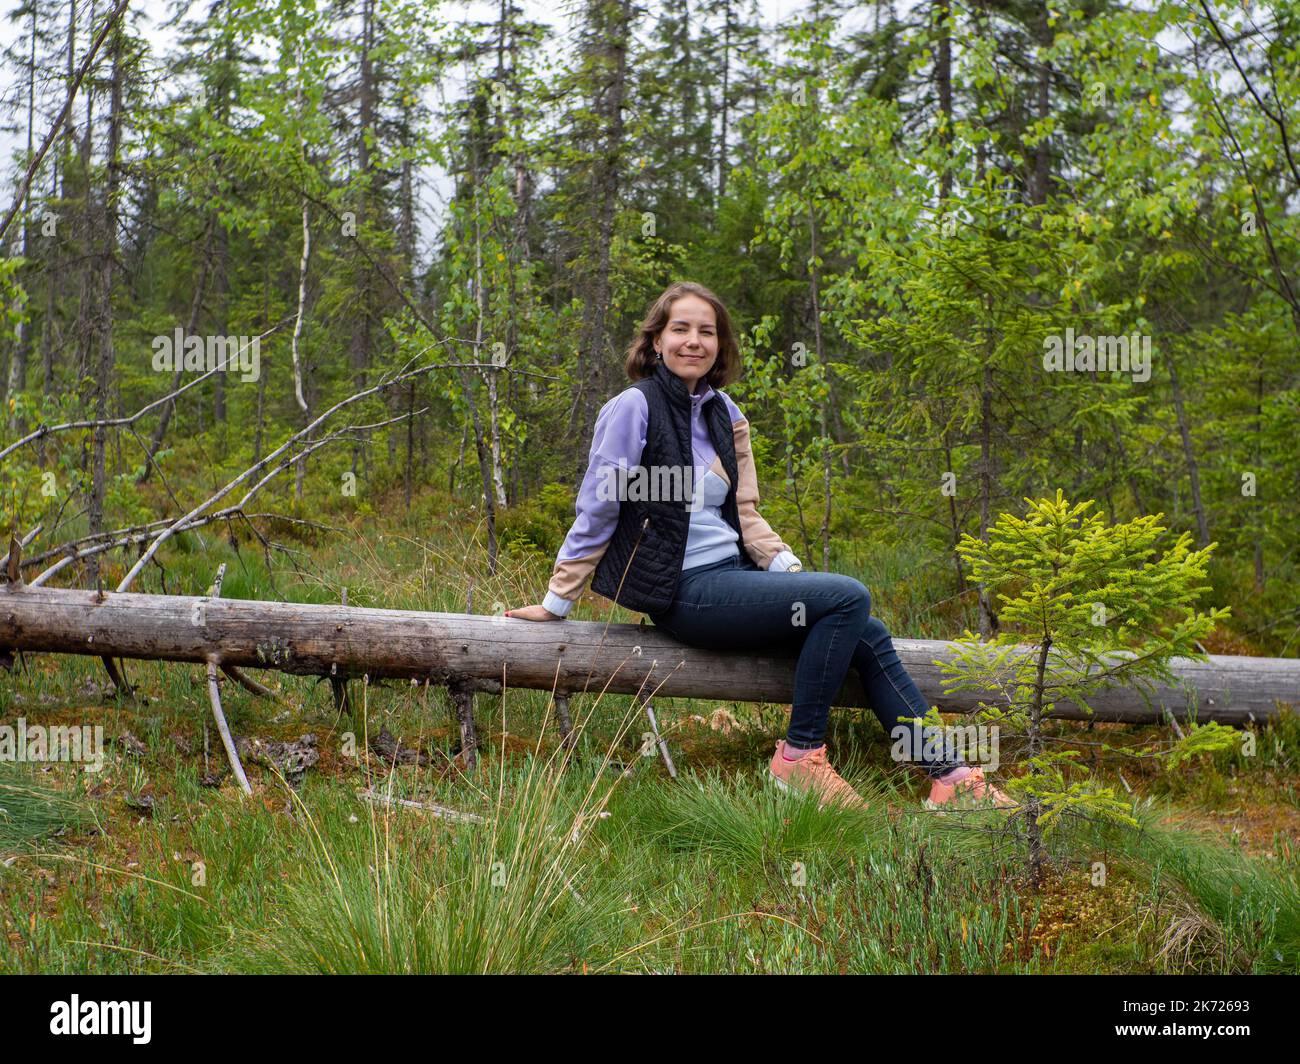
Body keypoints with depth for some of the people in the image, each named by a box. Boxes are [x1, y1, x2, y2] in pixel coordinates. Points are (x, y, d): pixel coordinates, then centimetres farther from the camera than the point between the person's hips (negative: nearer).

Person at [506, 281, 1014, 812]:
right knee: (848, 596, -19)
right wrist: (556, 603, -5)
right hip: (683, 591, -7)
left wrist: (784, 564, -3)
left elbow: (743, 510, 14)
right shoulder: (634, 407, -10)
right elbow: (598, 510, -8)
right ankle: (799, 755, -9)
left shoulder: (724, 414, 11)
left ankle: (947, 775, 5)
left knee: (869, 637, -4)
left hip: (733, 572, 7)